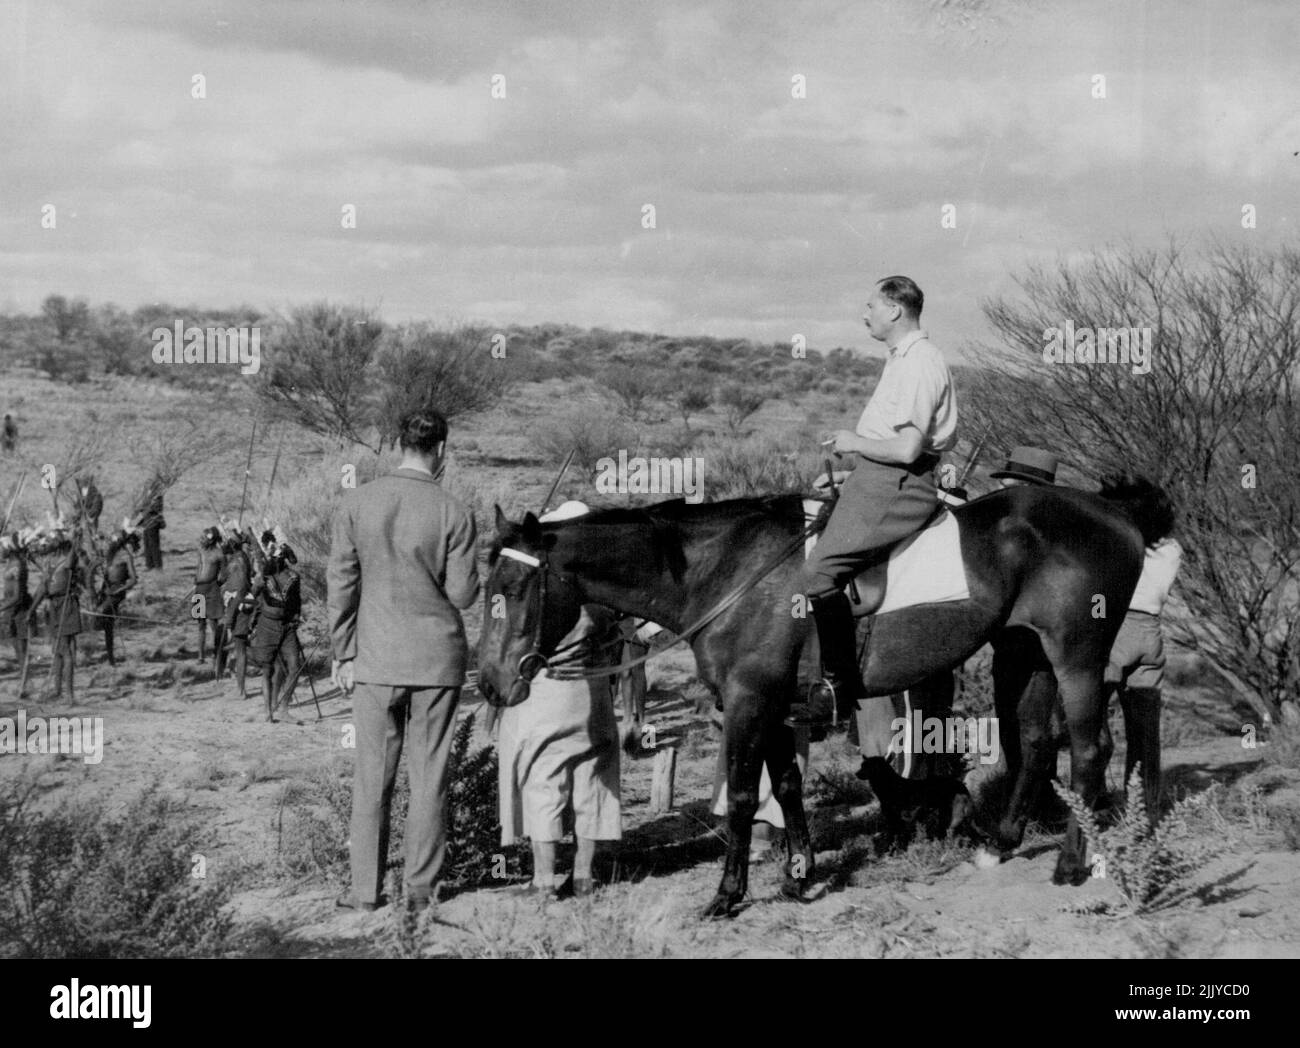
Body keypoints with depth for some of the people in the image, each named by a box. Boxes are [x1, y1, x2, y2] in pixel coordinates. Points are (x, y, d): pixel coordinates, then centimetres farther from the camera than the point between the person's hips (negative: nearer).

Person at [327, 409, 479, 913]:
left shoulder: (357, 503, -3)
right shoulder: (454, 514, -9)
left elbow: (341, 583, -1)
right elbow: (463, 594, -7)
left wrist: (343, 653, 6)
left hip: (376, 658, 1)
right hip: (436, 660, -1)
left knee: (372, 777, 7)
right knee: (429, 776, 6)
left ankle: (365, 889, 9)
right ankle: (420, 888, 8)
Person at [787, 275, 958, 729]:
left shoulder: (919, 365, -16)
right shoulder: (901, 359, 18)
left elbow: (906, 448, -24)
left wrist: (855, 442, -9)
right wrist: (844, 469, 16)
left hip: (896, 487, -11)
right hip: (876, 479, 11)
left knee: (820, 573, -21)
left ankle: (839, 690, -15)